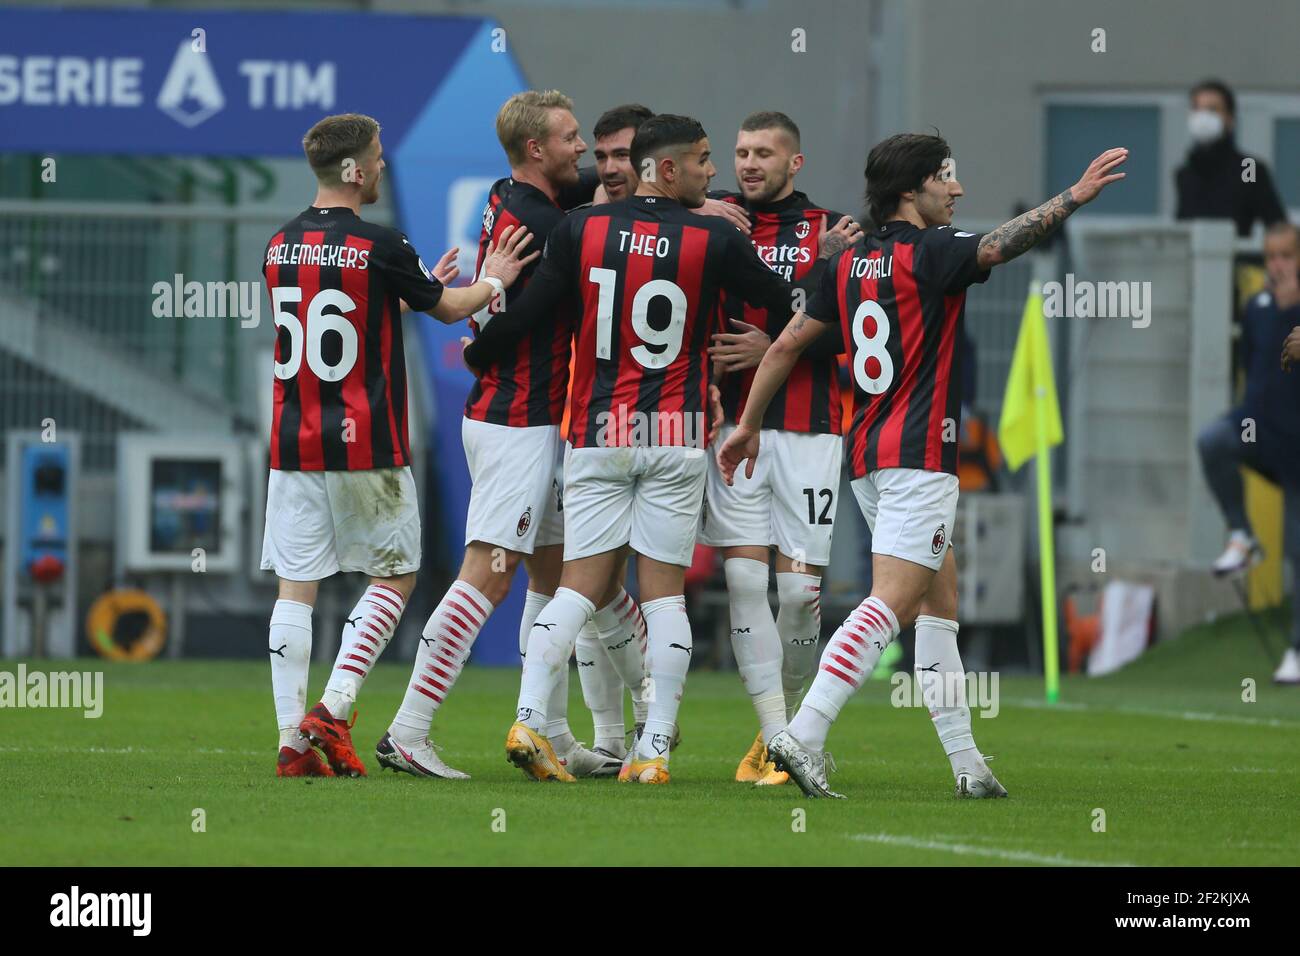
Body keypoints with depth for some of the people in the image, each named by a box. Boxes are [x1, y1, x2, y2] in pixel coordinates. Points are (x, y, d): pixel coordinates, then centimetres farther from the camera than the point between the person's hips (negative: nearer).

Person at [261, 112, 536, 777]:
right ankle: (332, 711, -5)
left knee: (295, 590, 4)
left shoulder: (280, 247, 8)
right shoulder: (377, 247, -11)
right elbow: (450, 309, 4)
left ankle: (292, 740, -1)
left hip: (292, 442, 5)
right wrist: (494, 279, 23)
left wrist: (420, 286, 33)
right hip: (365, 448, -5)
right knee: (394, 577, 8)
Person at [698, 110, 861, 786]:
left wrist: (774, 347, -14)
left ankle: (785, 728, 15)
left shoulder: (833, 232, 5)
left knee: (800, 590, -2)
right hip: (733, 424, 1)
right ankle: (777, 739, -6)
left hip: (808, 431, -1)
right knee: (745, 581, -7)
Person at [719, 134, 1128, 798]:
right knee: (891, 604, -14)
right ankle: (803, 738, -25)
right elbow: (998, 246, -26)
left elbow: (787, 344, 13)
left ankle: (968, 764, 12)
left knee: (940, 603, 14)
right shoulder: (929, 252, -9)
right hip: (919, 454, -9)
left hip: (867, 456, 9)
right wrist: (1073, 198, -30)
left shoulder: (848, 263, 12)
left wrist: (749, 426, 20)